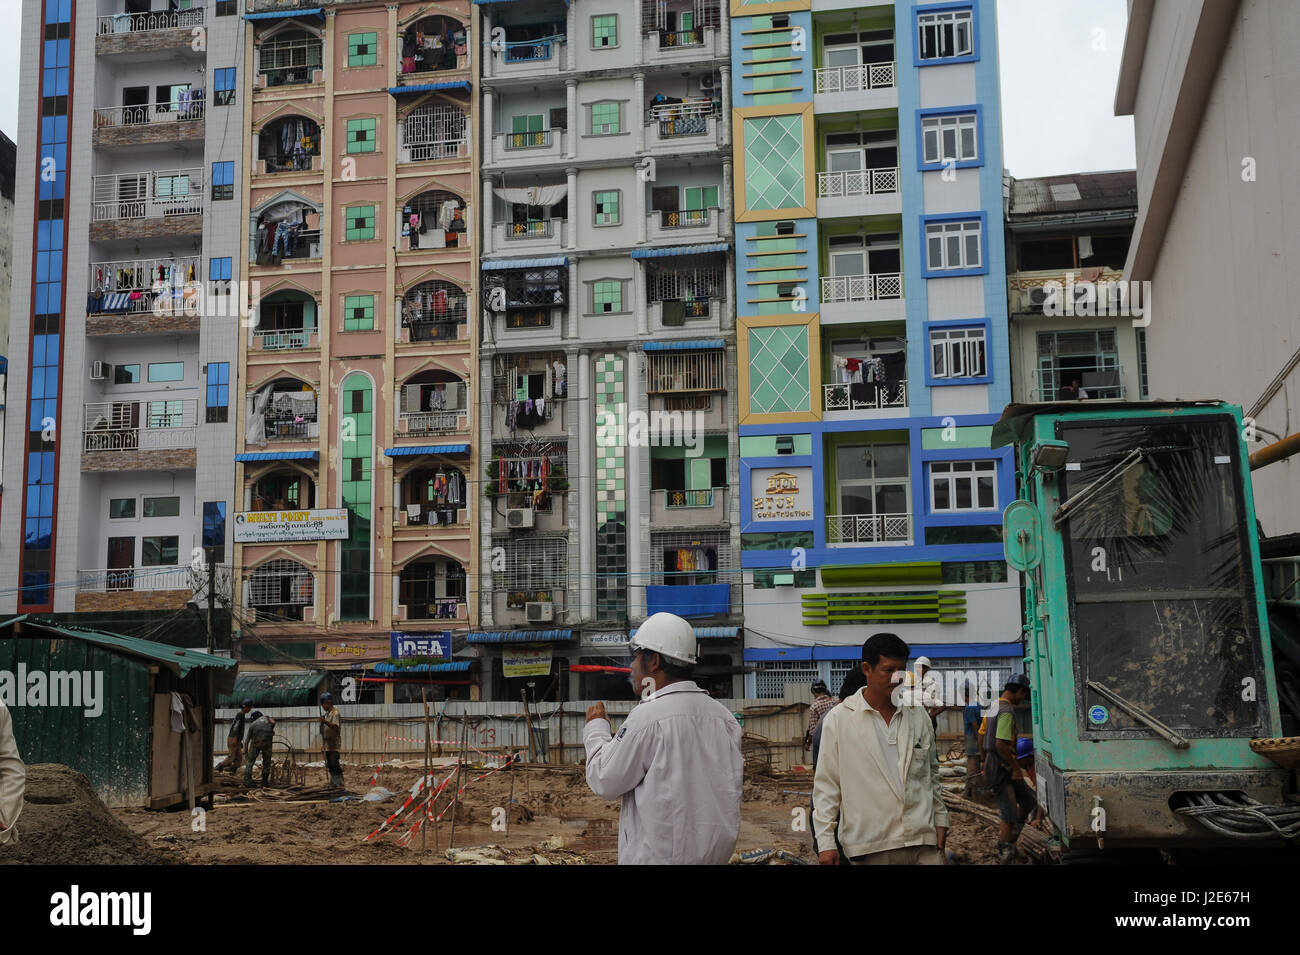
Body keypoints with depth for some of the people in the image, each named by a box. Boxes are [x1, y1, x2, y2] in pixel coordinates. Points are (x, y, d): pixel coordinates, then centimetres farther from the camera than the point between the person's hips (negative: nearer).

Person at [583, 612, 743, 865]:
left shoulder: (646, 717, -15)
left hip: (659, 855, -7)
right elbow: (733, 780, 12)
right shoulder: (724, 716, 5)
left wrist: (596, 729, 6)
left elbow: (605, 782, -7)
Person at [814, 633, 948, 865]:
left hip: (923, 842, 3)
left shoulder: (918, 716, 12)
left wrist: (940, 819, 18)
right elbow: (826, 785, 0)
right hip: (869, 847, -3)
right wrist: (825, 841, -4)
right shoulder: (838, 719, 0)